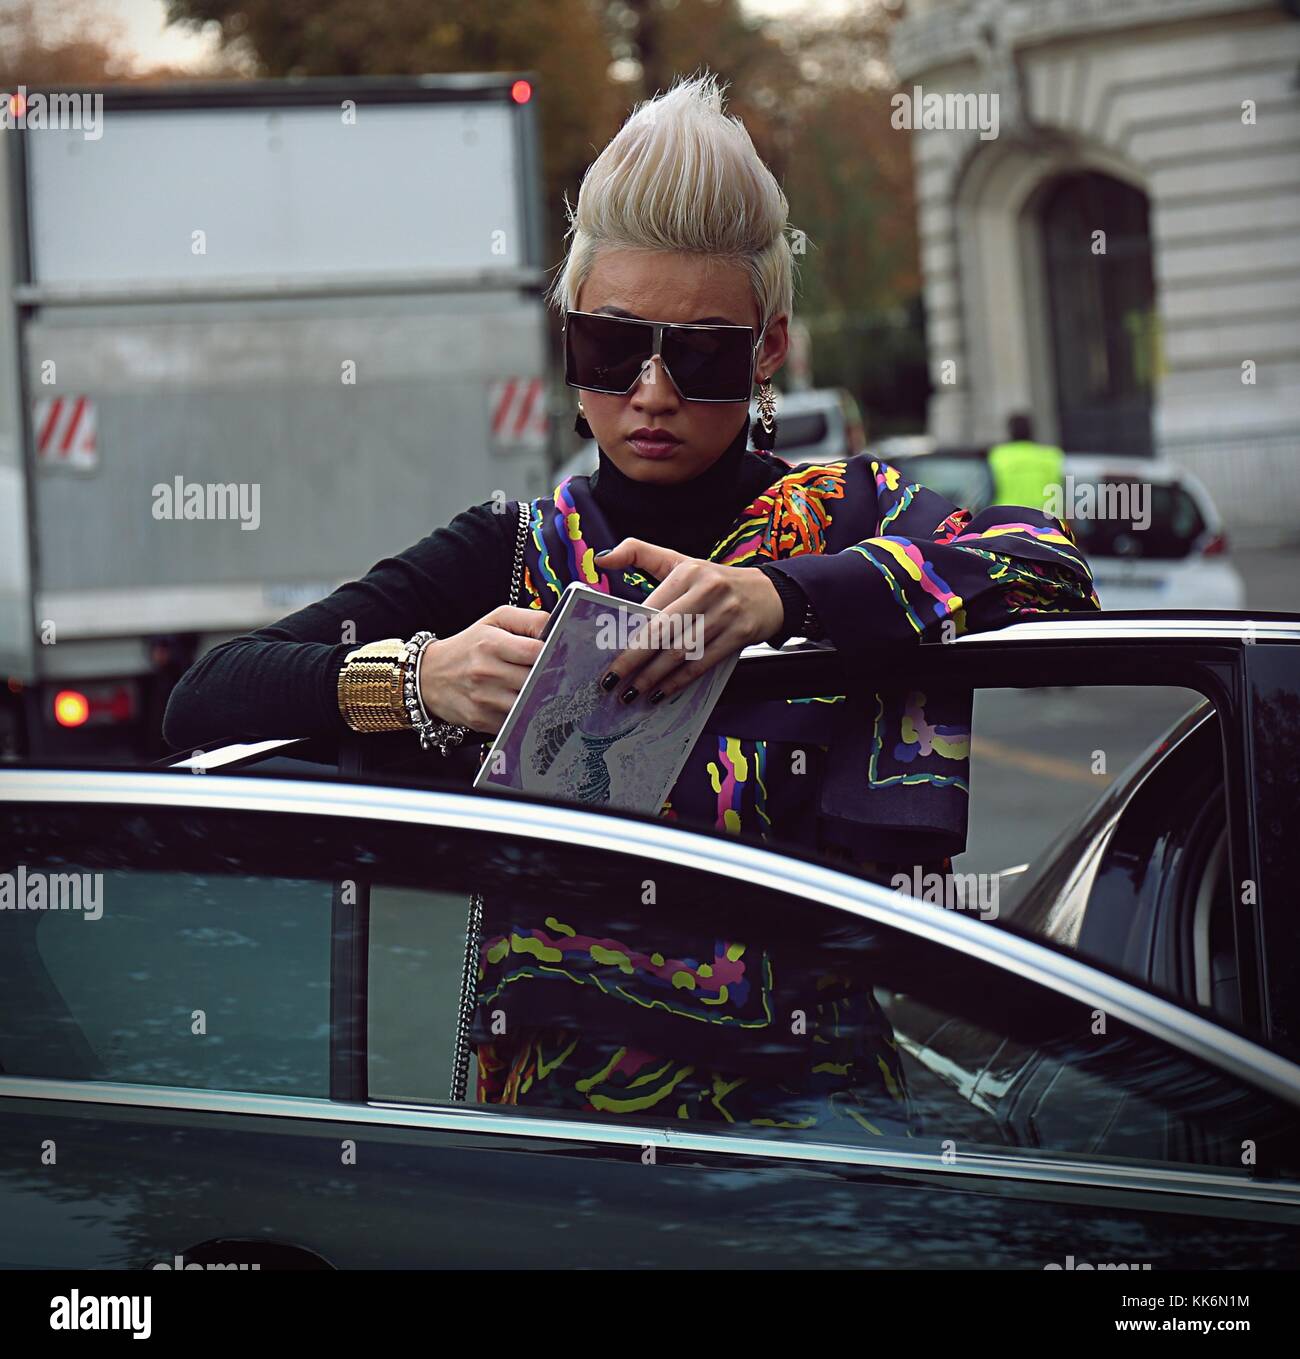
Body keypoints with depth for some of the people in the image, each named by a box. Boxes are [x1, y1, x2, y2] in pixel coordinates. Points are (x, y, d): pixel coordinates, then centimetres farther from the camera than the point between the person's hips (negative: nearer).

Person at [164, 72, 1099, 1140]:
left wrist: (784, 596, -24)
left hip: (802, 1085, -1)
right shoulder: (514, 554, 9)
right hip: (556, 1080, 1)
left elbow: (1056, 570, -13)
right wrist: (420, 678, -17)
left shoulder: (839, 519, 8)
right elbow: (204, 704, 2)